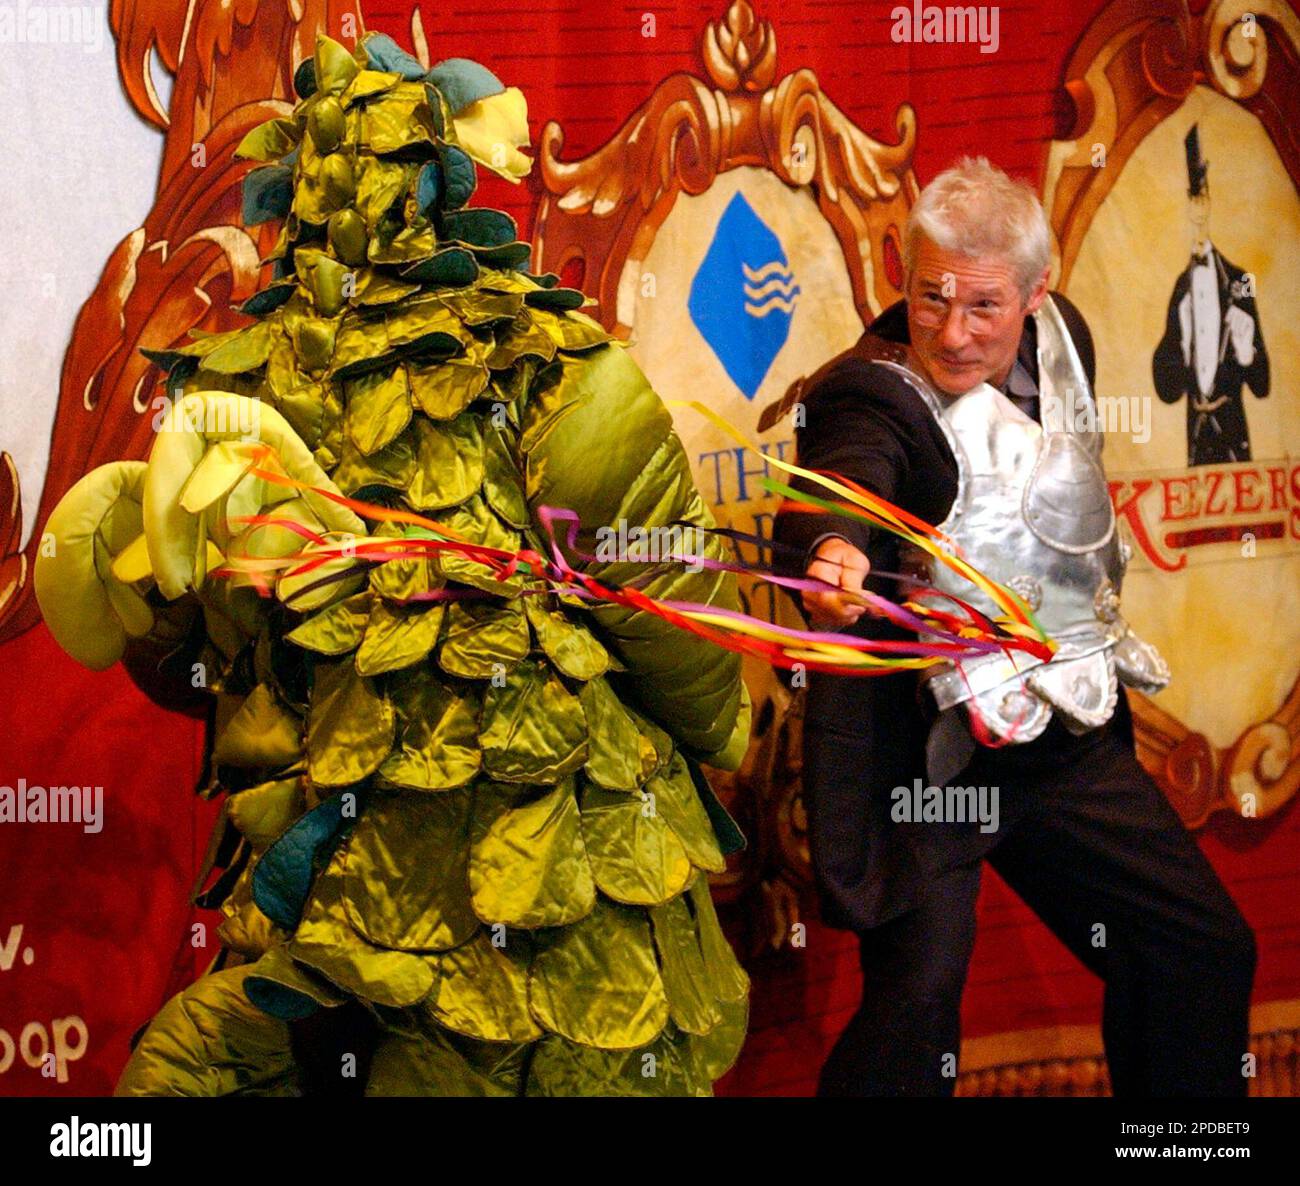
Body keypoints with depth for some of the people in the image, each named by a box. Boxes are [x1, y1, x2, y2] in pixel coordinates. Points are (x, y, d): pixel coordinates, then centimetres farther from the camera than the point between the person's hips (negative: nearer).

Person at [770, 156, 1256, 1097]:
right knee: (919, 995, -19)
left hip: (1072, 733, 7)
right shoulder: (874, 393, -18)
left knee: (1209, 950, 10)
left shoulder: (1060, 339, 4)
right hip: (926, 750, -7)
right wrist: (832, 554, -63)